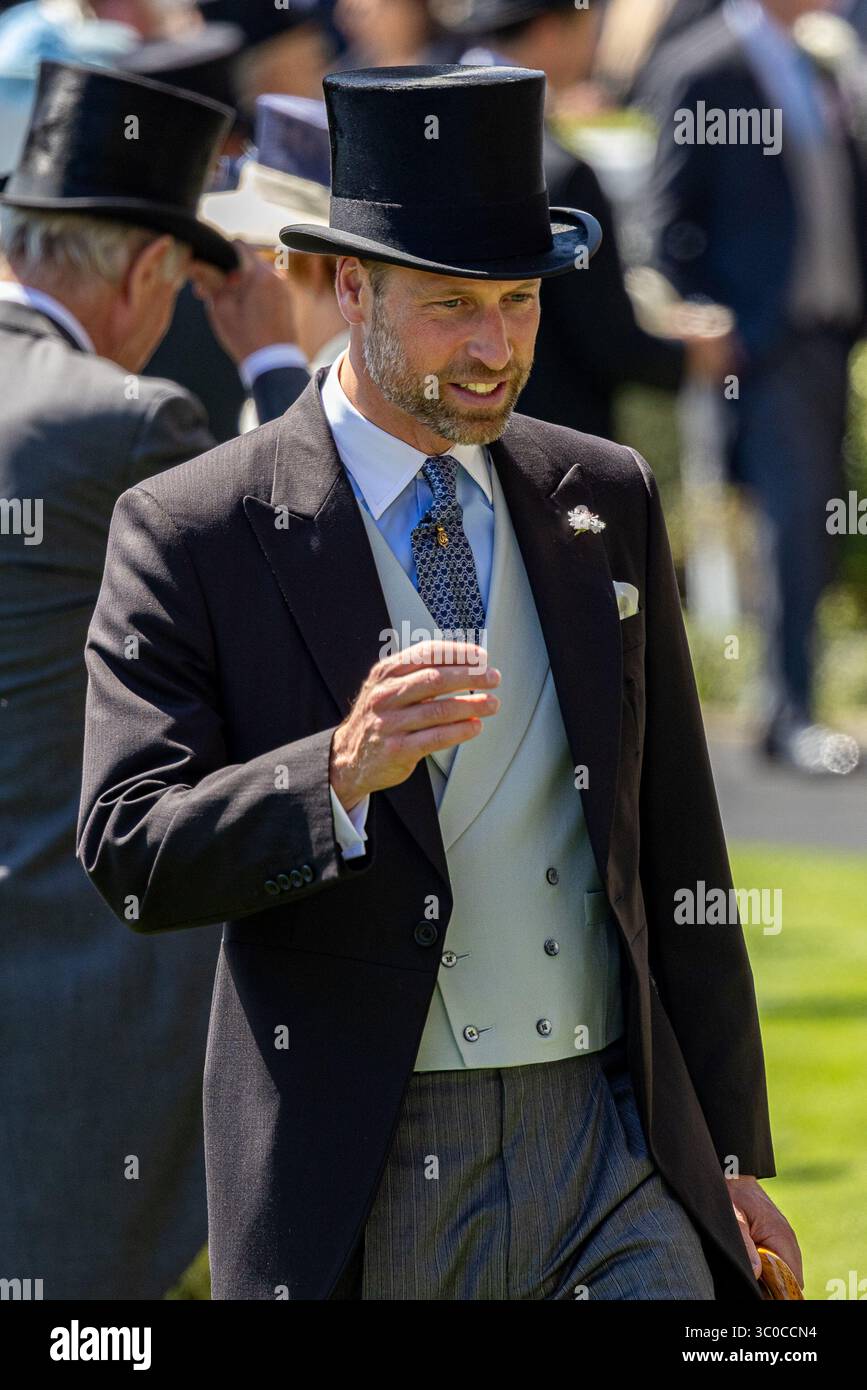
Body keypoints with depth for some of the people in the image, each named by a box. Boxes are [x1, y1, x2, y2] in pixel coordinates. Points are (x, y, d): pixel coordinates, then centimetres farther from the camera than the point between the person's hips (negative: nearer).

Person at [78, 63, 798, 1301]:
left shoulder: (605, 500, 10)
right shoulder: (193, 536, -4)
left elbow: (676, 842, 14)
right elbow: (132, 853, -13)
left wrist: (730, 1155, 14)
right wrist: (341, 771, -30)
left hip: (612, 1151, 3)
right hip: (353, 1188, -3)